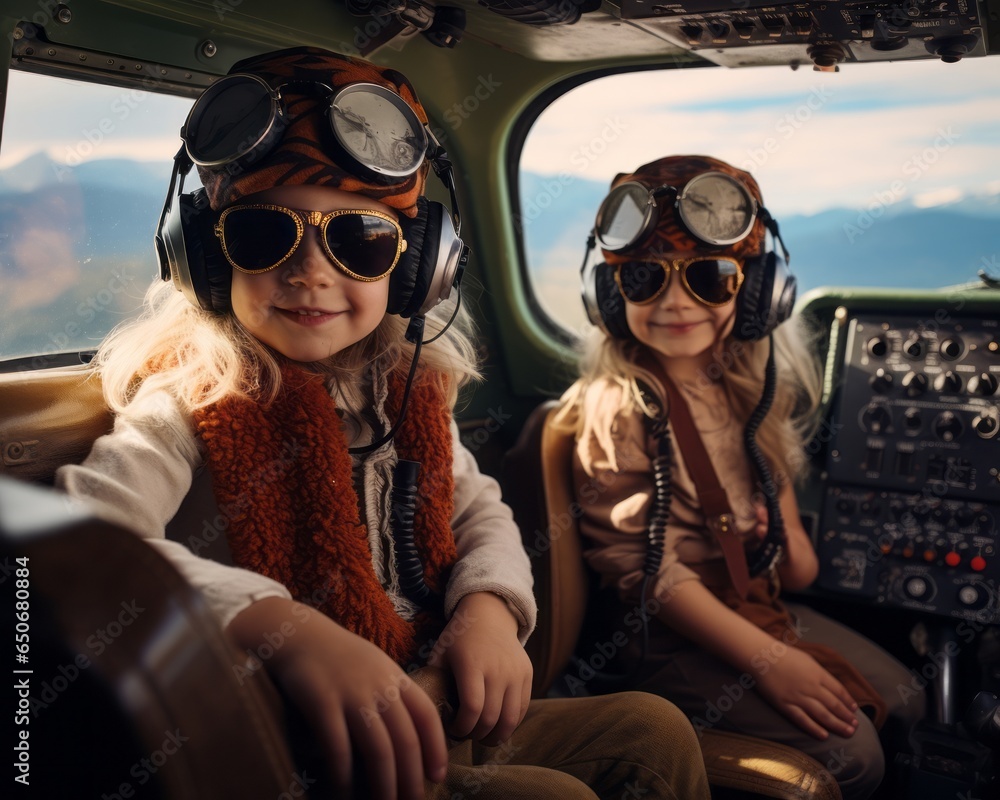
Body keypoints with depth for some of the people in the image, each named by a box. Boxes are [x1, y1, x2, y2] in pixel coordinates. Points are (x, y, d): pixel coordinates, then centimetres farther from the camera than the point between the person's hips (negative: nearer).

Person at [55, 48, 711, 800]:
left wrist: (490, 607, -8)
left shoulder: (407, 389, 6)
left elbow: (477, 510, 15)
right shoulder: (191, 404, -14)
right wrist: (283, 626, -42)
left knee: (654, 729, 10)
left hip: (445, 716, 7)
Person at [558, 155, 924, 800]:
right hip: (673, 635, -8)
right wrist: (766, 658, -23)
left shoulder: (744, 384, 1)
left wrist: (792, 538, 7)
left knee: (906, 705, 13)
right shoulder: (616, 407, -22)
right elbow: (641, 566, -23)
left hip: (759, 602, 8)